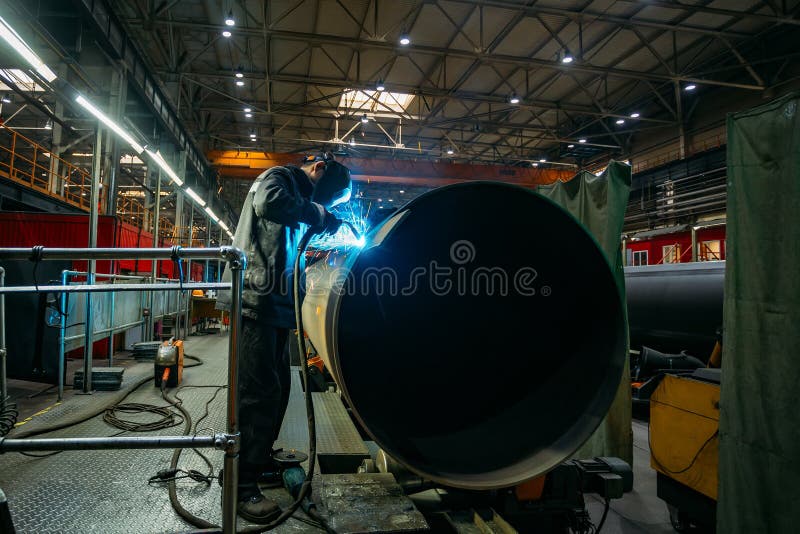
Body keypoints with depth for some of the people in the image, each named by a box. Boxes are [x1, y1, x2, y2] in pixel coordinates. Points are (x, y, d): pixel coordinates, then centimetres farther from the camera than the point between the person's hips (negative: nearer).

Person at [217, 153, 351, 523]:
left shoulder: (298, 195, 24)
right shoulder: (278, 178, -3)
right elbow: (269, 202, -28)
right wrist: (319, 214, -17)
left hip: (275, 305, 10)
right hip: (255, 300, -10)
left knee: (277, 385, 16)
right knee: (259, 389, -11)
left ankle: (260, 460, 32)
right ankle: (242, 485, -3)